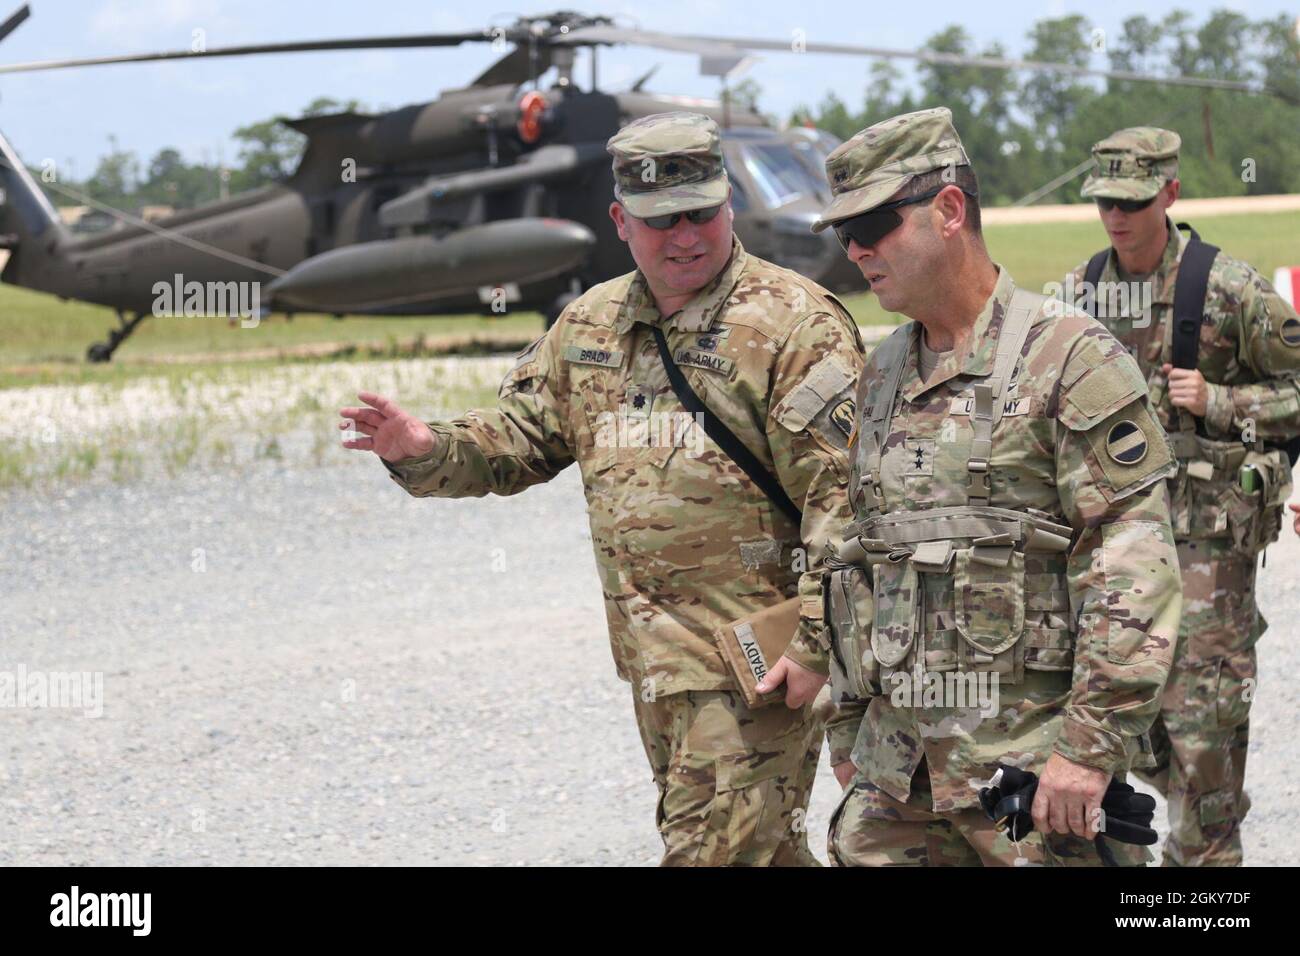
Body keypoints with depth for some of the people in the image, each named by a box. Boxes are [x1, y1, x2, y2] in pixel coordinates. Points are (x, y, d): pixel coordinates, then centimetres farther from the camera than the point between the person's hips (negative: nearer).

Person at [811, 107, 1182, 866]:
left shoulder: (1070, 359, -8)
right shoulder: (883, 376, 15)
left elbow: (1133, 570, -14)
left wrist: (1092, 747, -19)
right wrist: (849, 730, 20)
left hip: (1032, 762, -6)